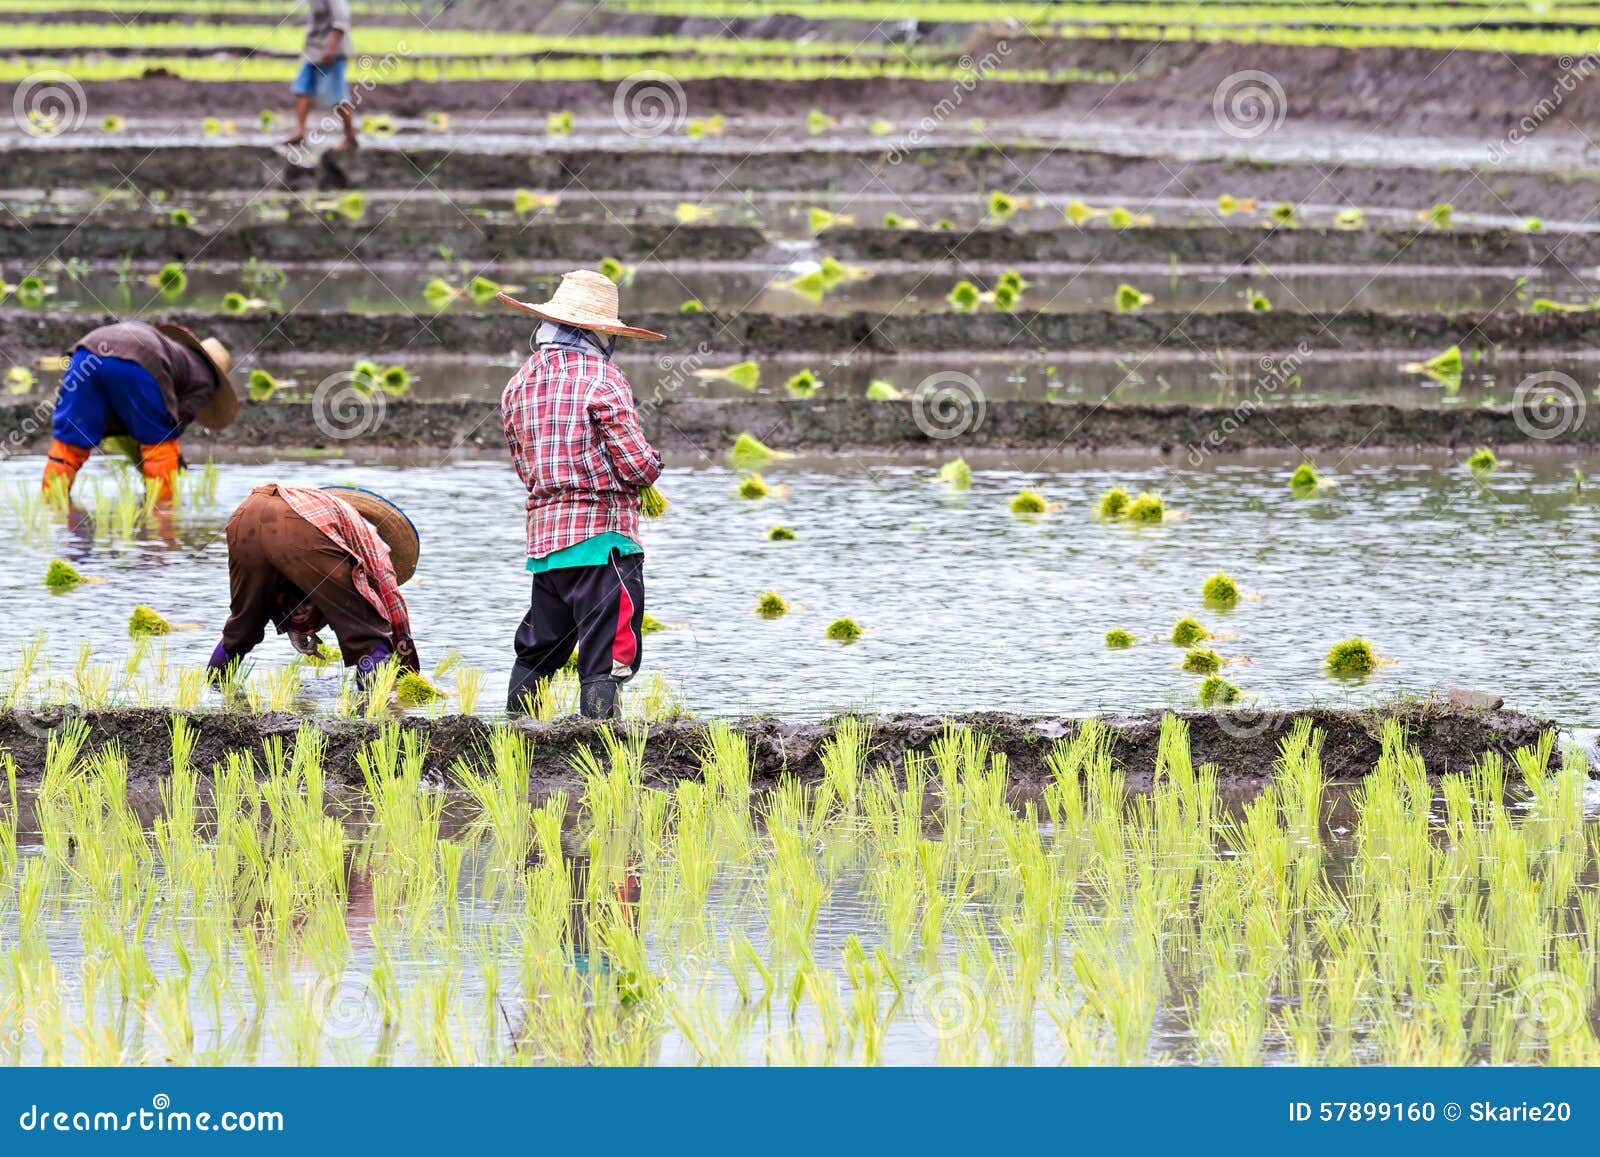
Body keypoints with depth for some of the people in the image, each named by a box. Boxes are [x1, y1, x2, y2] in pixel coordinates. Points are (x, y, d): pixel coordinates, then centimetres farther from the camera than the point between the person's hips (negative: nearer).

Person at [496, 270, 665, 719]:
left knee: (536, 652, 17)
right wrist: (653, 464, 10)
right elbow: (637, 465, -12)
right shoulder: (601, 379, -9)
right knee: (608, 655, -6)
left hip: (542, 535, 7)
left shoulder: (520, 383, 12)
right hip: (602, 534, -7)